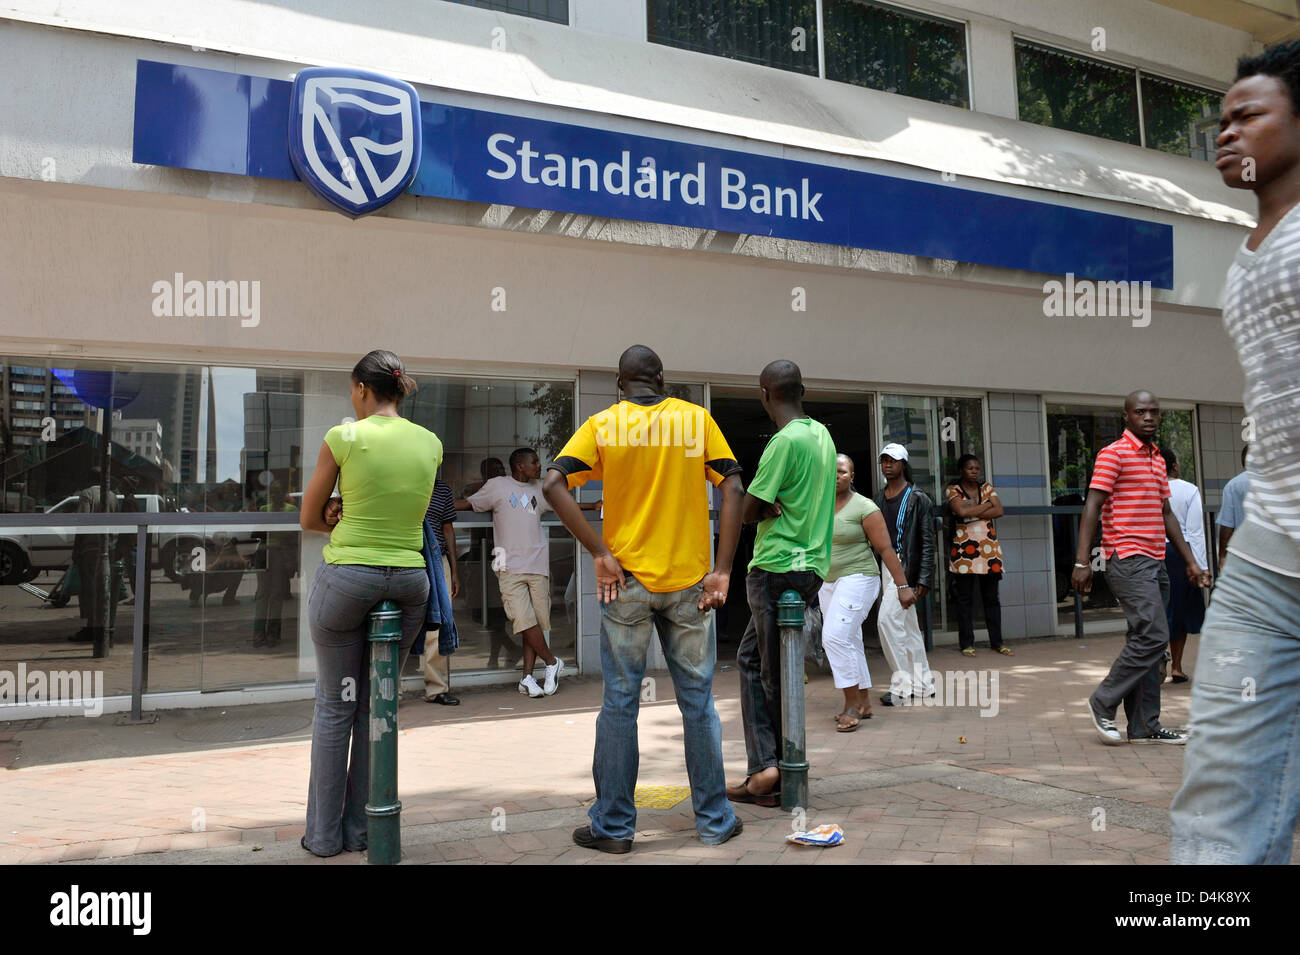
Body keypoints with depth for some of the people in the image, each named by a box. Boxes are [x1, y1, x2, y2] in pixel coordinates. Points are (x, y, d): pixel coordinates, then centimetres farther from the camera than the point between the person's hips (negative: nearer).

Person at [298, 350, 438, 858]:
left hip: (347, 576, -4)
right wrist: (352, 515, 4)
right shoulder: (431, 443, 4)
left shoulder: (343, 438, -7)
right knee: (375, 705, 14)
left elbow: (309, 518, 2)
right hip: (409, 579, 4)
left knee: (334, 706, 9)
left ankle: (325, 834, 18)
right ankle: (362, 829, 22)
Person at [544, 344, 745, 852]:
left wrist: (601, 554, -11)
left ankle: (613, 826, 15)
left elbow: (554, 483, -12)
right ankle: (715, 821, 20)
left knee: (620, 702, 7)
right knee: (697, 700, 10)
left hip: (627, 581, -1)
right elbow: (733, 489, -6)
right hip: (688, 581, 1)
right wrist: (722, 570, -6)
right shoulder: (696, 418, 2)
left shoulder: (603, 424, 0)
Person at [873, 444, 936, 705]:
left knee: (888, 619, -16)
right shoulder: (878, 498, 15)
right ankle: (923, 683, 19)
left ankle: (903, 686, -7)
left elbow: (927, 541, -7)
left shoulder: (917, 498, -4)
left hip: (905, 567, -7)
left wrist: (924, 579, -14)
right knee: (907, 626, 10)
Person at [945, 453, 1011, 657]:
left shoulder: (987, 487, 13)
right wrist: (987, 505, -6)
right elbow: (962, 511, -16)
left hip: (989, 548, 3)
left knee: (991, 596, 7)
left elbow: (999, 510, -2)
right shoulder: (952, 490, 2)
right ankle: (967, 643, 6)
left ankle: (996, 642, 13)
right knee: (965, 597, -1)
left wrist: (973, 513, -11)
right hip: (963, 549, -3)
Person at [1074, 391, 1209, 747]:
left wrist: (1191, 561, 20)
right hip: (1129, 560, -9)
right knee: (1153, 636, -16)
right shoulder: (1113, 453, -6)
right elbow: (1092, 506, -12)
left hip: (1155, 562, 9)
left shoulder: (1157, 459, 19)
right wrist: (1082, 561, -20)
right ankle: (1103, 704, -2)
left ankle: (1144, 727, 13)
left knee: (1146, 642, 8)